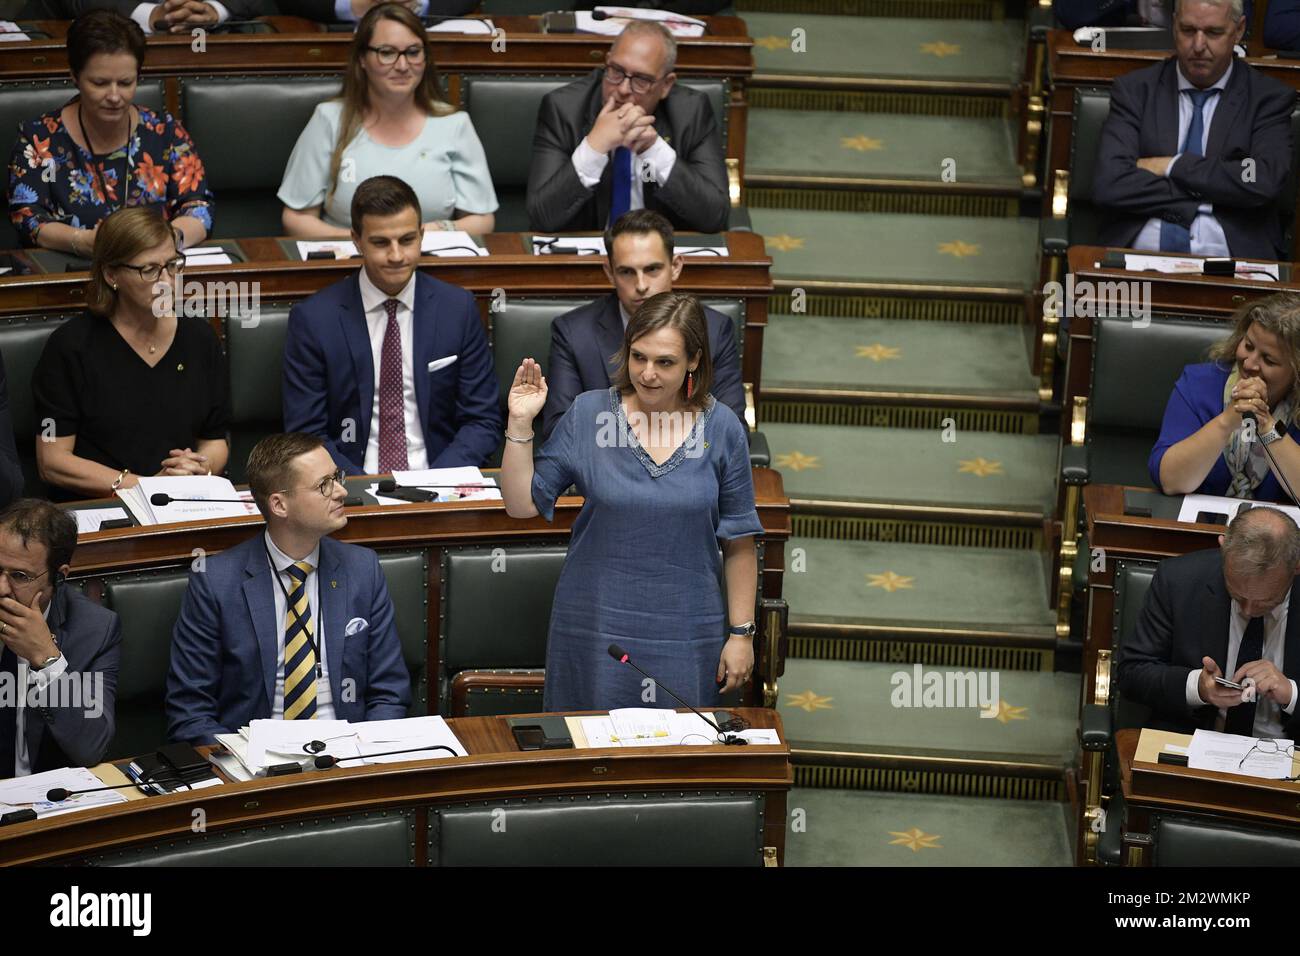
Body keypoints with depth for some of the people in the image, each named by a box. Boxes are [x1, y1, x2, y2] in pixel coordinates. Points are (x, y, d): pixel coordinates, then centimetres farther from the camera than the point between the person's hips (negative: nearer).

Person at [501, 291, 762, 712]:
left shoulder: (722, 428, -4)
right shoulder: (587, 413, -4)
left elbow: (739, 541, 2)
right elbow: (521, 504, -2)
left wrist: (741, 633, 2)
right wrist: (520, 423, -13)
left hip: (685, 633, 0)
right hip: (596, 627, 0)